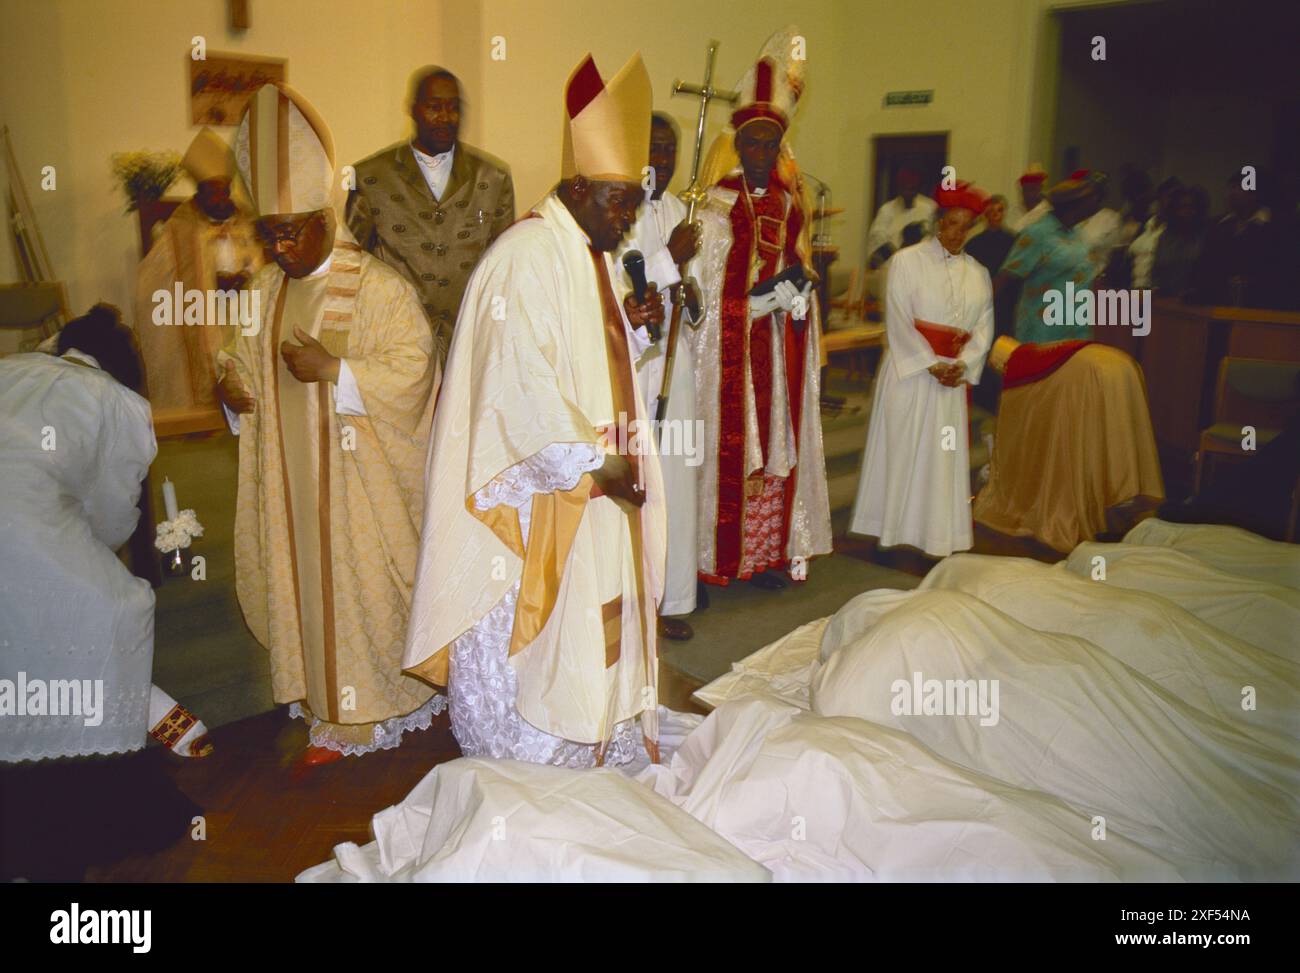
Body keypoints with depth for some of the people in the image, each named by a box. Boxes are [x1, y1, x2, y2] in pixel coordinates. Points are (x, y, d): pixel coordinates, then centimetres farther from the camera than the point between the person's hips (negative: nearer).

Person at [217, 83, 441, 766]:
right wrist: (230, 382, -1)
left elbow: (412, 370, -17)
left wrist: (334, 371, -25)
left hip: (362, 475, -6)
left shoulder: (378, 287, -12)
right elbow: (244, 352, 21)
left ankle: (378, 705, 19)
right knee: (305, 578, 12)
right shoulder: (265, 288, 9)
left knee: (364, 583, 2)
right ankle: (334, 710, 26)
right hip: (291, 474, 7)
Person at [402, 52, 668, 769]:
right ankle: (519, 756, 21)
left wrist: (631, 326, 1)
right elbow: (521, 383, -25)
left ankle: (593, 740, 33)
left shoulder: (591, 253, 12)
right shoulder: (527, 256, -19)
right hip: (533, 489, -10)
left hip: (587, 479, 10)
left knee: (590, 615, 18)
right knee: (528, 626, 3)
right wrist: (596, 462, -21)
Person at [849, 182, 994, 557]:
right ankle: (892, 530, 9)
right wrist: (931, 364, -15)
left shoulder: (978, 274, 12)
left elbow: (984, 327, 8)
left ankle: (938, 535, 12)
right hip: (909, 371, -4)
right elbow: (898, 321, -8)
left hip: (952, 376, 4)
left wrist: (962, 365, -10)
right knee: (901, 452, 0)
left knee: (944, 456, 5)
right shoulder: (908, 260, -1)